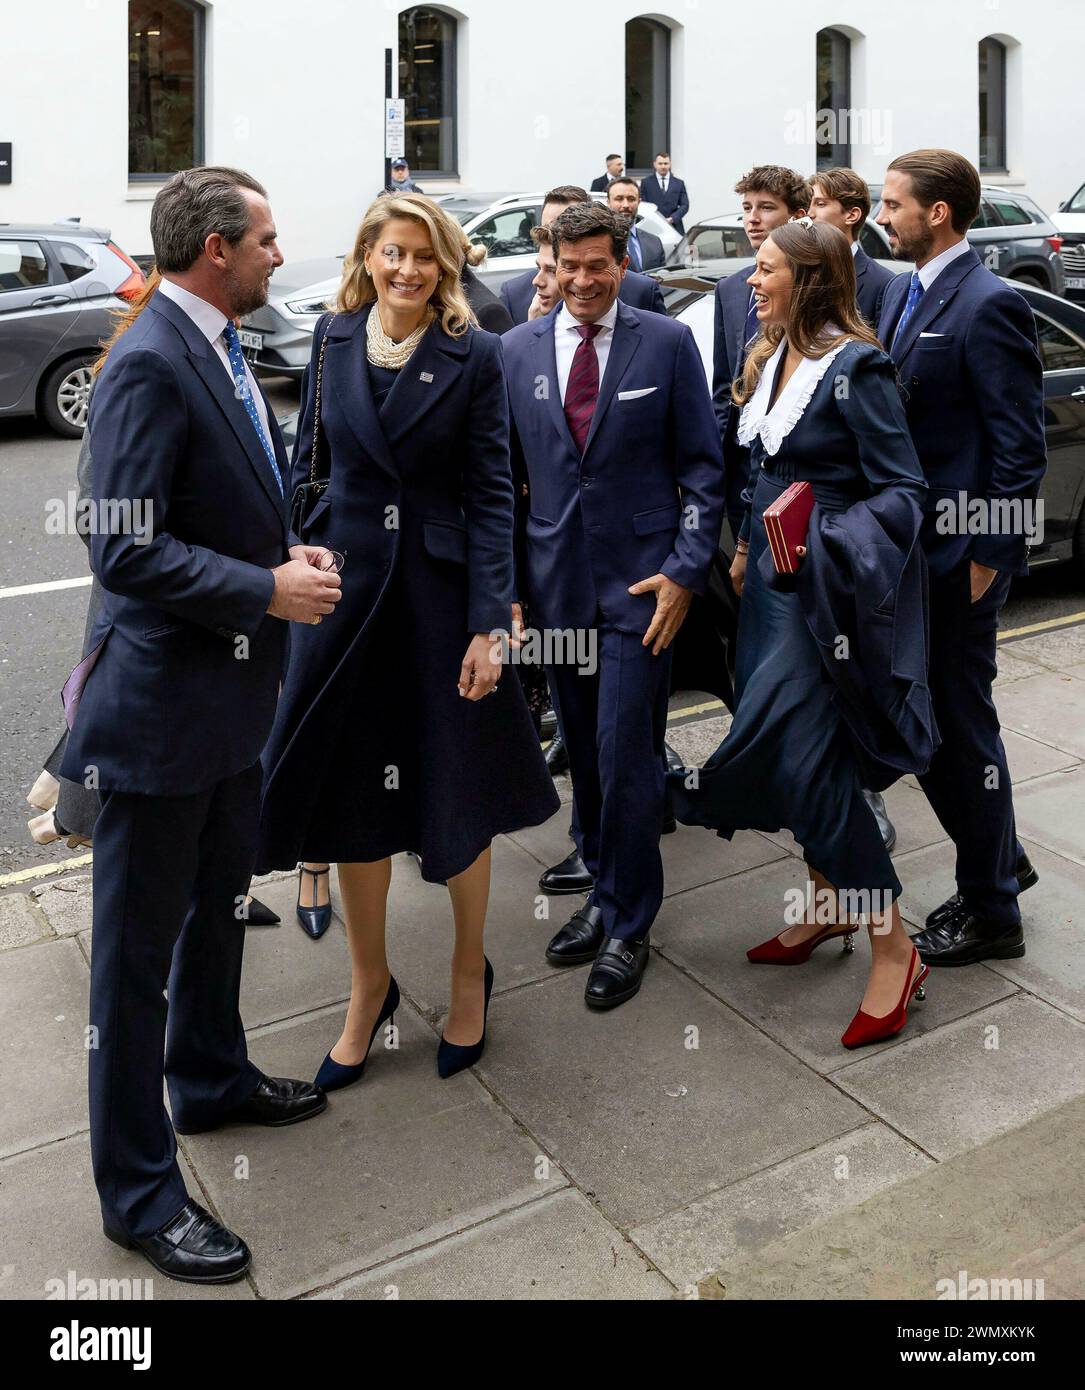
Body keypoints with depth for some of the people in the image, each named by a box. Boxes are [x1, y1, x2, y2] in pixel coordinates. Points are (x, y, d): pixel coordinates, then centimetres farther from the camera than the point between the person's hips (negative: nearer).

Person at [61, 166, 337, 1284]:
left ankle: (211, 1079, 47)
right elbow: (126, 550, -24)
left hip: (230, 691, 10)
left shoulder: (220, 351, 10)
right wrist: (269, 590, -20)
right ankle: (139, 1189, 20)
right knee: (139, 948, 4)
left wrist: (290, 555, 2)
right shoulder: (149, 364, -19)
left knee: (218, 907, 24)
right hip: (161, 701, -10)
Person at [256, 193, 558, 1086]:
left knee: (456, 792, 7)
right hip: (345, 584, 3)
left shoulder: (474, 357, -4)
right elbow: (310, 460, 11)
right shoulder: (333, 341, 5)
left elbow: (492, 493, -7)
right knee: (351, 794, 9)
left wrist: (489, 623, -14)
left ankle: (470, 976, 31)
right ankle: (370, 988, 29)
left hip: (440, 589, -3)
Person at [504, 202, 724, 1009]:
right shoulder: (518, 351, 7)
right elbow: (505, 472, 11)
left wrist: (686, 572, -10)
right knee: (583, 752, 12)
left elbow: (702, 468, 0)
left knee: (626, 754, -4)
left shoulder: (668, 343, -1)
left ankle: (627, 926, 12)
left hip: (641, 579, -3)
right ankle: (604, 890, 29)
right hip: (556, 578, 4)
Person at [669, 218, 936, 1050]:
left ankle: (893, 947, 3)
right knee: (785, 749, 13)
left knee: (801, 756, -11)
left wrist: (826, 542, -30)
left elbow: (904, 489, -17)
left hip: (829, 591, -8)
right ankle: (827, 905, 32)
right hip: (774, 579, 8)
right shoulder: (770, 360, 10)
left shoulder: (855, 366, -15)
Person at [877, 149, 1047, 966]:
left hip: (959, 555, -8)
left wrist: (987, 557, -17)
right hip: (907, 546, 9)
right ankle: (999, 860, 37)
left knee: (959, 723, 2)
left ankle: (992, 914, 19)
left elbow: (1021, 446, -17)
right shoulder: (903, 293, 12)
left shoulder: (988, 306, -15)